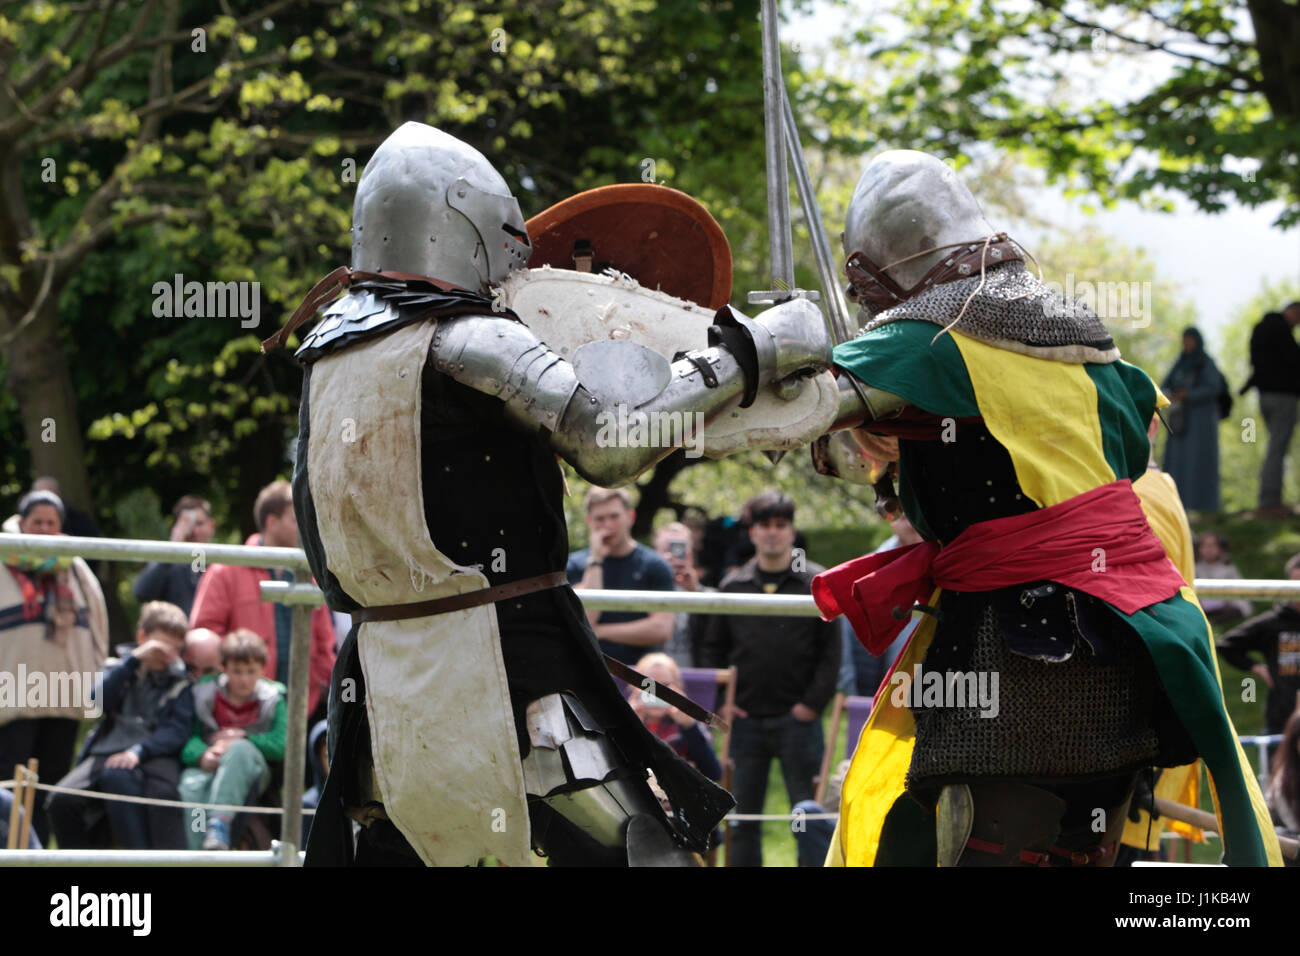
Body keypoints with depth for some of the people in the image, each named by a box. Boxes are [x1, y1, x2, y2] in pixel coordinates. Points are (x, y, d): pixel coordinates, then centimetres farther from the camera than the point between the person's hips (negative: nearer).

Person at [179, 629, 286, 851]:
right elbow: (188, 736, -4)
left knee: (240, 749, -35)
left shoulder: (272, 698, 6)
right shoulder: (205, 694, 7)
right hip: (208, 768, 1)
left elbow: (281, 745, -7)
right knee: (191, 784, -34)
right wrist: (202, 755, -26)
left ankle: (219, 822, -47)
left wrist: (242, 739, -12)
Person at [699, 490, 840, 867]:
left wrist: (813, 702, -8)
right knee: (743, 815, 5)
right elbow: (713, 649, 13)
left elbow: (831, 651, 1)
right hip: (746, 719, 3)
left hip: (797, 719, -2)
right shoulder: (733, 586, 9)